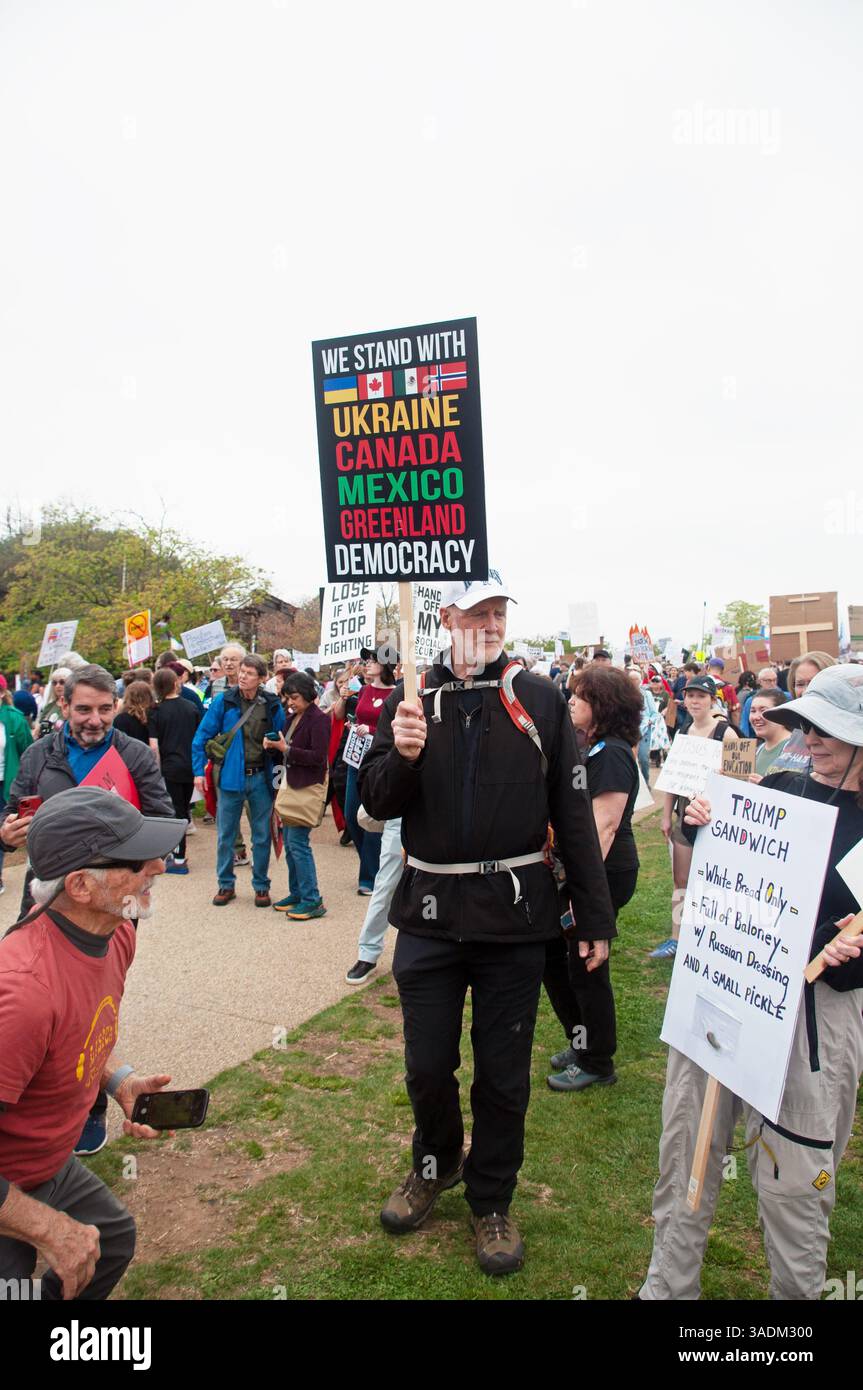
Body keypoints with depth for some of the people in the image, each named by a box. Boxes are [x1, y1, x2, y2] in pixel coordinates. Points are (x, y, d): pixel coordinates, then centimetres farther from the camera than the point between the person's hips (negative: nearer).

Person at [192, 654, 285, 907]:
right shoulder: (223, 701, -5)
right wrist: (199, 771, -6)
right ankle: (226, 884, 24)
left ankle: (261, 886, 22)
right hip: (231, 777, 0)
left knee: (262, 836, 9)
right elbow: (202, 736, -1)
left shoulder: (272, 705, -2)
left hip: (261, 778, 1)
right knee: (226, 835, 8)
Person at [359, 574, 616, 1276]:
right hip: (430, 912, 1)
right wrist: (402, 756, -20)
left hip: (515, 916, -1)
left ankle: (491, 1199, 37)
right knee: (428, 1065, 14)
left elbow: (574, 814, 0)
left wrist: (596, 917, -1)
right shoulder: (409, 698, 1)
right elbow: (377, 804, 1)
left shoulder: (540, 699, -2)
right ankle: (436, 1163, 45)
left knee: (503, 1073, 13)